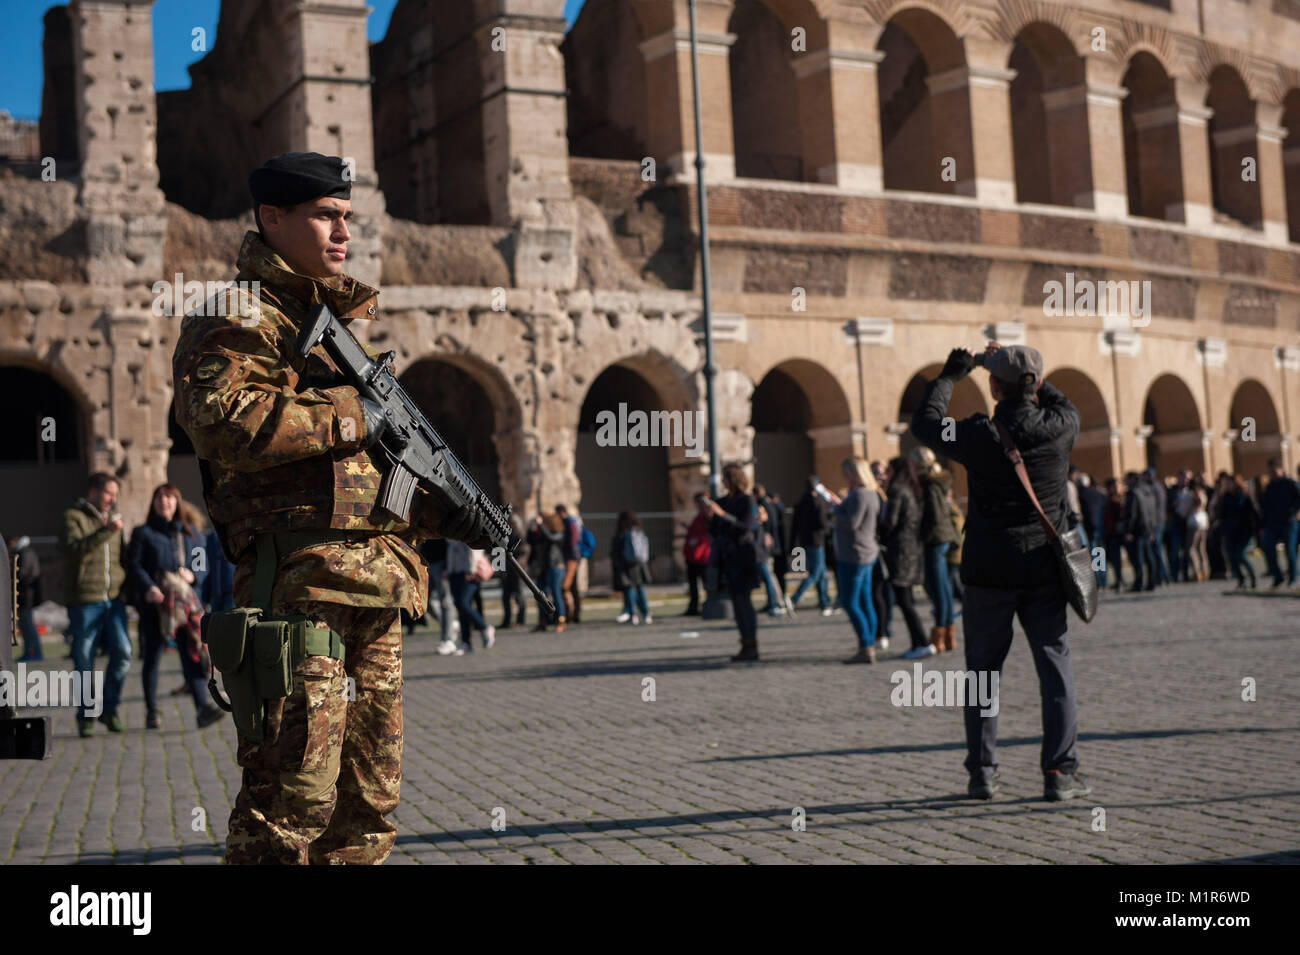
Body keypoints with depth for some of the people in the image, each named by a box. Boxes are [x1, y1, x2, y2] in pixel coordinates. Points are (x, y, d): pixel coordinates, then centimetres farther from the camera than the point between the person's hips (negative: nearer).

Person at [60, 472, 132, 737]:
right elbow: (74, 549, -19)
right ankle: (86, 715, 13)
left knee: (123, 652, -8)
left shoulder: (113, 518, 19)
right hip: (84, 601, -5)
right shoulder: (73, 517, -1)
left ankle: (109, 708, 8)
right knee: (84, 661, 1)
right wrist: (105, 531, -28)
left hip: (114, 599, 5)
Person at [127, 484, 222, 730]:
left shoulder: (193, 534, 18)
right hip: (155, 603, -1)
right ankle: (152, 712, 13)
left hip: (187, 601, 1)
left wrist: (192, 575, -6)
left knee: (192, 653, -10)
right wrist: (148, 588, -18)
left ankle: (203, 707, -21)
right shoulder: (143, 533, 10)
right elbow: (134, 565, -1)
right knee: (152, 656, 3)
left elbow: (204, 566, 17)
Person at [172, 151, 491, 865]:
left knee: (370, 797, 12)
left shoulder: (353, 319, 24)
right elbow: (221, 420, -21)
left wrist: (440, 512, 13)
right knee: (293, 793, -9)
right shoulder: (238, 315, -1)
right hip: (300, 577, -8)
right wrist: (350, 415, -14)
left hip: (375, 589, 8)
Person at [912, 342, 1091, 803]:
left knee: (983, 667, 8)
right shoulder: (1059, 428, -5)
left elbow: (924, 423, 7)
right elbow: (1064, 405, 21)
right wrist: (1025, 372, 27)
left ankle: (982, 772, 10)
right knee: (1055, 666, 6)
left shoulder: (979, 435, -11)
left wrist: (950, 376, 18)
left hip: (989, 573, -1)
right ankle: (1060, 770, 3)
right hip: (1044, 570, 1)